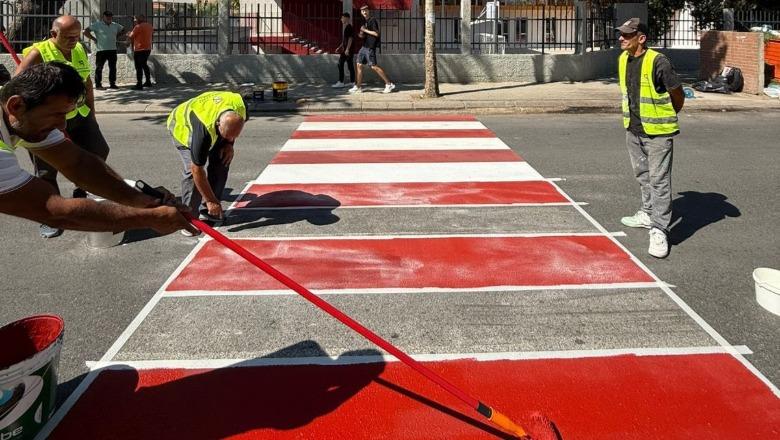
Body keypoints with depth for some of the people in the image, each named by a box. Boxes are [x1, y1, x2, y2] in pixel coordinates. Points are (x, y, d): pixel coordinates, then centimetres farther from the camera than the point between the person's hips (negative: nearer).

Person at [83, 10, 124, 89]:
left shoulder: (115, 25, 11)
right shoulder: (97, 24, -3)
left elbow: (122, 30, 29)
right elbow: (86, 32, -6)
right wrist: (94, 39, -7)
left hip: (112, 50, 5)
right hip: (101, 50, -5)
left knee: (113, 68, 7)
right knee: (99, 68, -3)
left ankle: (112, 84, 15)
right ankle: (98, 84, 1)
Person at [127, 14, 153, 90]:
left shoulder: (138, 27, -15)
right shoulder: (149, 25, 7)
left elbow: (131, 36, -10)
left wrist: (128, 34, 14)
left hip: (139, 49, -8)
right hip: (148, 49, 8)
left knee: (139, 67, -6)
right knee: (144, 65, 22)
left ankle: (139, 85, -8)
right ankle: (148, 82, 27)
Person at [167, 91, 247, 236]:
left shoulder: (240, 106, -32)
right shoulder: (204, 129, -46)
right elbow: (197, 170, -37)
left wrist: (229, 144, -14)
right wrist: (210, 200, -30)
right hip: (182, 127, -6)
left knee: (221, 162, -8)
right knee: (192, 168, -22)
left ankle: (208, 212, 6)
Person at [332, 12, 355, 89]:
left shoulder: (349, 27, -12)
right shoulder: (345, 27, 18)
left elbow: (350, 39, -18)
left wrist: (347, 49, -23)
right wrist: (339, 47, 24)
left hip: (348, 49, -10)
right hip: (346, 49, 10)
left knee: (340, 64, -10)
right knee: (350, 65, 10)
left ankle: (341, 82, -10)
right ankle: (352, 81, 12)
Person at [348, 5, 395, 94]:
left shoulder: (373, 20, -10)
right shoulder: (366, 22, 17)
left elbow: (376, 33, -20)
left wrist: (365, 30, -14)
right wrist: (362, 34, 3)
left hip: (370, 47, -10)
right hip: (365, 46, 10)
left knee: (374, 66, -11)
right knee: (359, 65, 8)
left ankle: (389, 84, -8)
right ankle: (358, 87, 14)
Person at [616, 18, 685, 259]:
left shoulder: (658, 62, -20)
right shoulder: (623, 59, 4)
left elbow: (678, 95, -9)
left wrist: (666, 117, 5)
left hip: (657, 131, -8)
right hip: (633, 129, 8)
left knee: (659, 180, -7)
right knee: (642, 175, 20)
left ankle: (659, 230, -4)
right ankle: (648, 214, 37)